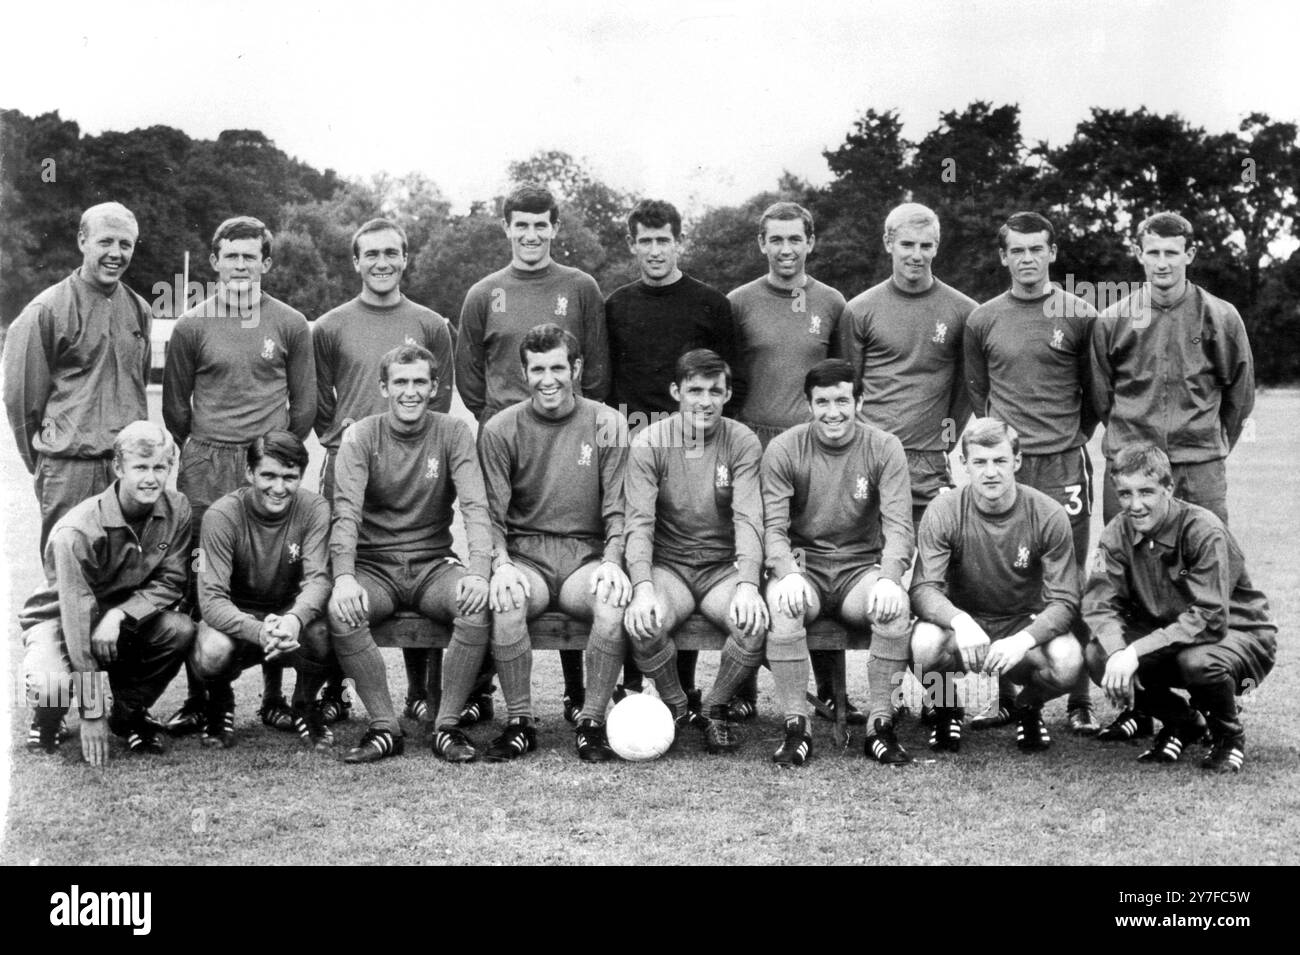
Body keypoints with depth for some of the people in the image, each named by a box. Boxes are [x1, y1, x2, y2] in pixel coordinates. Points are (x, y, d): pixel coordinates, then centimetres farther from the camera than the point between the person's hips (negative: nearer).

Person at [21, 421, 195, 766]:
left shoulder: (176, 510, -13)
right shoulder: (78, 531, -28)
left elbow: (171, 582, -10)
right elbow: (78, 619, -29)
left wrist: (120, 614, -31)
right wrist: (92, 715, -29)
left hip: (126, 621, 5)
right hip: (58, 621, -4)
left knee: (180, 629, -26)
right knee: (54, 687, -35)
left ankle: (129, 714, 1)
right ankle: (46, 729, 4)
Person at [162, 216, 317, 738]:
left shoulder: (290, 325, 6)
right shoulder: (192, 326, 5)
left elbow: (304, 404, 11)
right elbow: (175, 405, 12)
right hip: (204, 465, 0)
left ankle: (274, 694, 9)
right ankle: (198, 697, 7)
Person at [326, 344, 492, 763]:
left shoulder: (453, 433, 1)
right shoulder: (360, 437, 0)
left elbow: (475, 508, -10)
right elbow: (346, 513, -12)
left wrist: (479, 571, -28)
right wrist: (344, 577, -31)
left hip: (434, 564, 0)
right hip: (374, 567, 0)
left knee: (480, 602, -30)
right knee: (341, 611, -32)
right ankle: (385, 728, -20)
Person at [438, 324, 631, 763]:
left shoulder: (607, 424, 7)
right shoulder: (500, 429, 6)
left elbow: (618, 509, 3)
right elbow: (491, 514, 2)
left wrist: (611, 562, -15)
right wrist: (501, 564, -18)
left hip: (587, 555, 1)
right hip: (524, 554, 0)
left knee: (615, 599, -32)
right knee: (507, 601, -34)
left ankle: (591, 722, -17)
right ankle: (520, 722, -16)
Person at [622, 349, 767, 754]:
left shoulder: (742, 442, -1)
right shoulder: (649, 443, -3)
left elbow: (748, 519, -11)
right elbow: (639, 523, -11)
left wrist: (747, 584, -28)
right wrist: (643, 588, -28)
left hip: (724, 567, 1)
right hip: (667, 565, -1)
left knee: (756, 624, -29)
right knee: (643, 624, -32)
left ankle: (715, 708, 1)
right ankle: (675, 706, 0)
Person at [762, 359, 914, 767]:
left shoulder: (884, 449, 0)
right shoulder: (783, 450, -1)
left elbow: (898, 525, -7)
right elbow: (774, 526, -7)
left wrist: (889, 578, -26)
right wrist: (788, 574, -28)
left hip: (861, 567, 1)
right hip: (802, 565, 0)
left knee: (895, 606, -32)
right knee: (781, 605, -34)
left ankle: (880, 725, -18)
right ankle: (797, 727, -22)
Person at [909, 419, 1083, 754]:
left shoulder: (1049, 516, -14)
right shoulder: (943, 513, -14)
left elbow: (1064, 601, -14)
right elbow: (923, 589, -19)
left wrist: (1021, 640, -33)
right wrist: (959, 620, -41)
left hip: (1026, 623, 1)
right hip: (962, 622, 0)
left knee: (1068, 661, -32)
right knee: (924, 645, -35)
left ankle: (1028, 709, 7)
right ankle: (946, 710, 3)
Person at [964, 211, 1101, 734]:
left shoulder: (1080, 318, 3)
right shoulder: (982, 320, 8)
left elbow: (1095, 391, 12)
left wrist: (1073, 436, 7)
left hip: (1064, 465, -2)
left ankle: (1079, 702, 6)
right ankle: (1005, 696, 13)